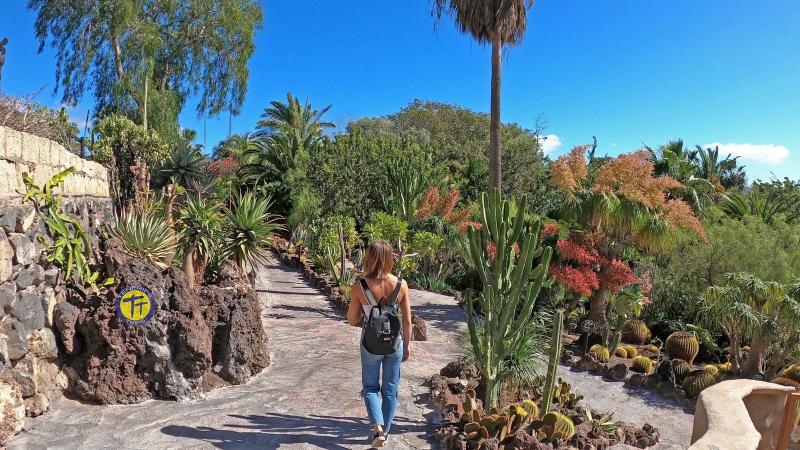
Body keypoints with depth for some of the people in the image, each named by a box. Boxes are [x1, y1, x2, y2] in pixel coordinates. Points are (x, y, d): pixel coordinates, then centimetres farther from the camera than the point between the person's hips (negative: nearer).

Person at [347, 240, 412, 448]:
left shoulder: (359, 287, -17)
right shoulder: (401, 285, -14)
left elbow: (352, 320, -7)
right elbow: (407, 321, -7)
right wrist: (407, 345, 7)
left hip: (370, 346, -1)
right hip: (395, 345, 1)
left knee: (370, 387, 19)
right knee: (390, 390, 19)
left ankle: (378, 427, 3)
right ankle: (385, 430, 31)